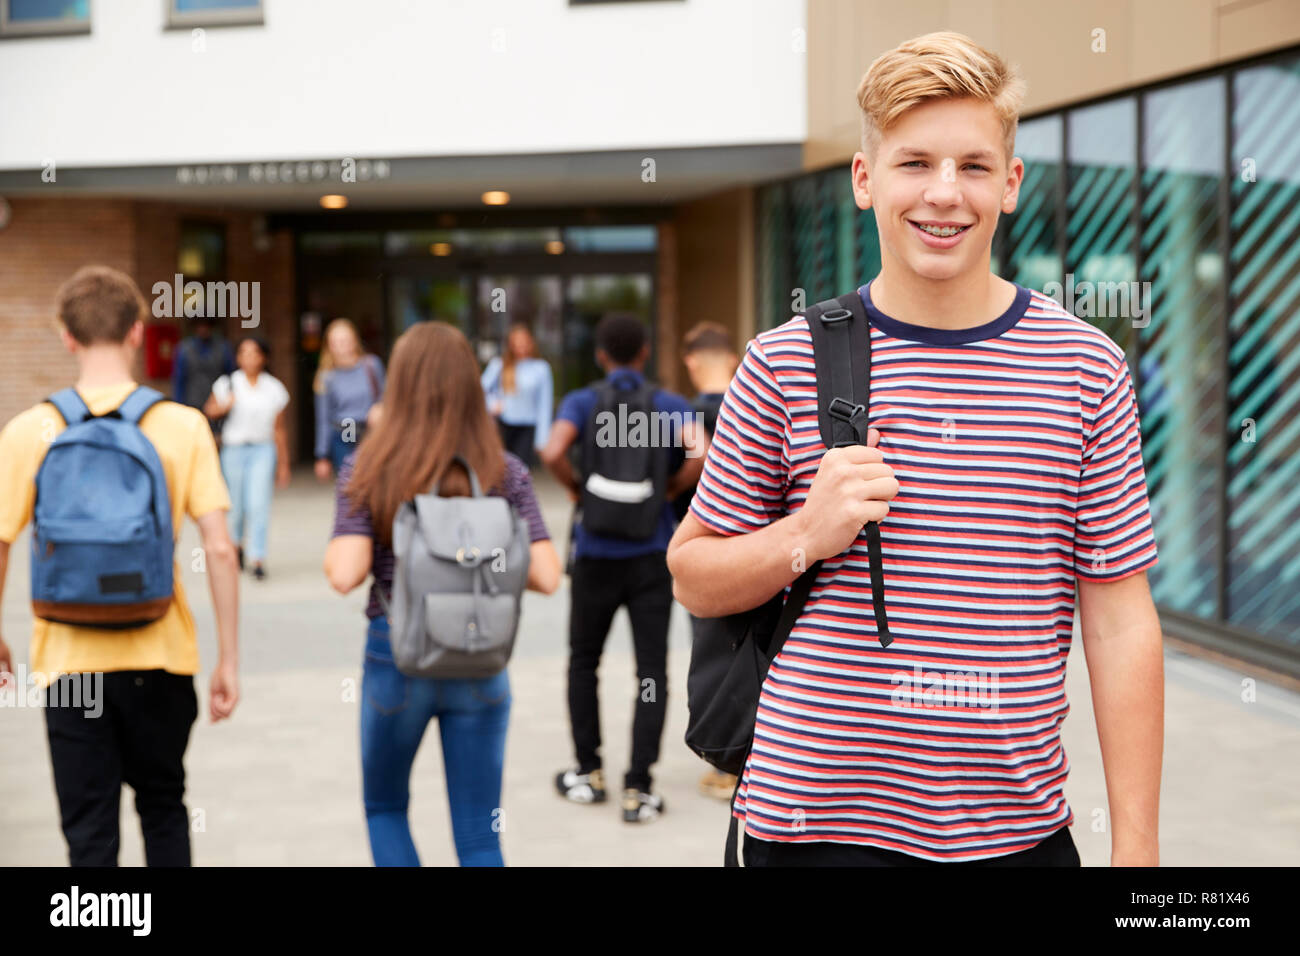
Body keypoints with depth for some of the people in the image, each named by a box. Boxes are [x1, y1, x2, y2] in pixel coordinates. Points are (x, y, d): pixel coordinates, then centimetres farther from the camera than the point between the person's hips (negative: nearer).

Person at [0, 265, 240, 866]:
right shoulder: (182, 426, -6)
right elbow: (219, 549, -8)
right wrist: (228, 659, 0)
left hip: (68, 661, -1)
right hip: (159, 657, 1)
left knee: (89, 834, 7)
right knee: (163, 807, 21)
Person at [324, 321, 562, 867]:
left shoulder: (368, 469, -7)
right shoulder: (504, 473, -4)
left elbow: (345, 574, -16)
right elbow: (545, 577, -8)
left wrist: (331, 556, 6)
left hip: (396, 657, -1)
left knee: (384, 807, 23)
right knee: (479, 834, 9)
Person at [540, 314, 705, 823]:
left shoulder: (582, 402, 0)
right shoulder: (671, 405, 1)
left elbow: (553, 452, -19)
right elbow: (698, 457, -17)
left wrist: (576, 487, 0)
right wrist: (668, 490, 0)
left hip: (595, 556, 0)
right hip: (651, 557, 0)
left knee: (583, 661, 18)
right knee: (652, 671, 3)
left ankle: (588, 773, 23)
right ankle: (638, 789, -2)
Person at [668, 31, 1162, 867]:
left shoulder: (1088, 369, -1)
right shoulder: (786, 364, -2)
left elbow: (1121, 624, 0)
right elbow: (693, 576, 6)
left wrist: (1136, 847, -3)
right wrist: (807, 536, -13)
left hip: (1021, 829, 1)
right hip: (814, 819, 0)